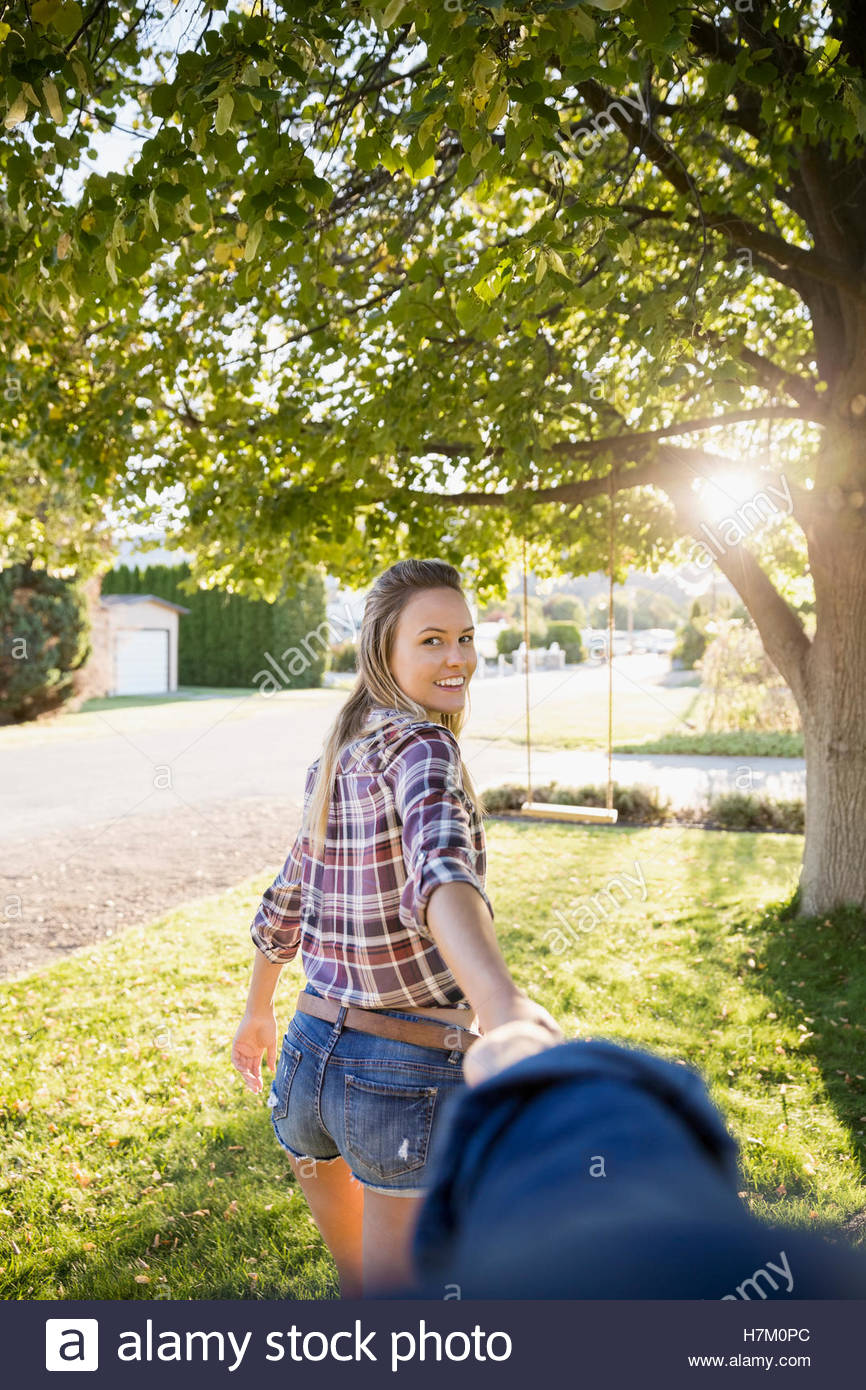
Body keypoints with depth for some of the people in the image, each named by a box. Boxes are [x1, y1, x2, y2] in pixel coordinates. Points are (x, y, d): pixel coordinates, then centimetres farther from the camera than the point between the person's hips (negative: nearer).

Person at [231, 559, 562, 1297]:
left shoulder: (333, 758, 7)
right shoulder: (419, 744, -17)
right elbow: (437, 867, -39)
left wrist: (258, 1010, 32)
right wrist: (501, 1000, -56)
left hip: (309, 1057, 7)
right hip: (411, 1077, -7)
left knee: (354, 1270, 31)